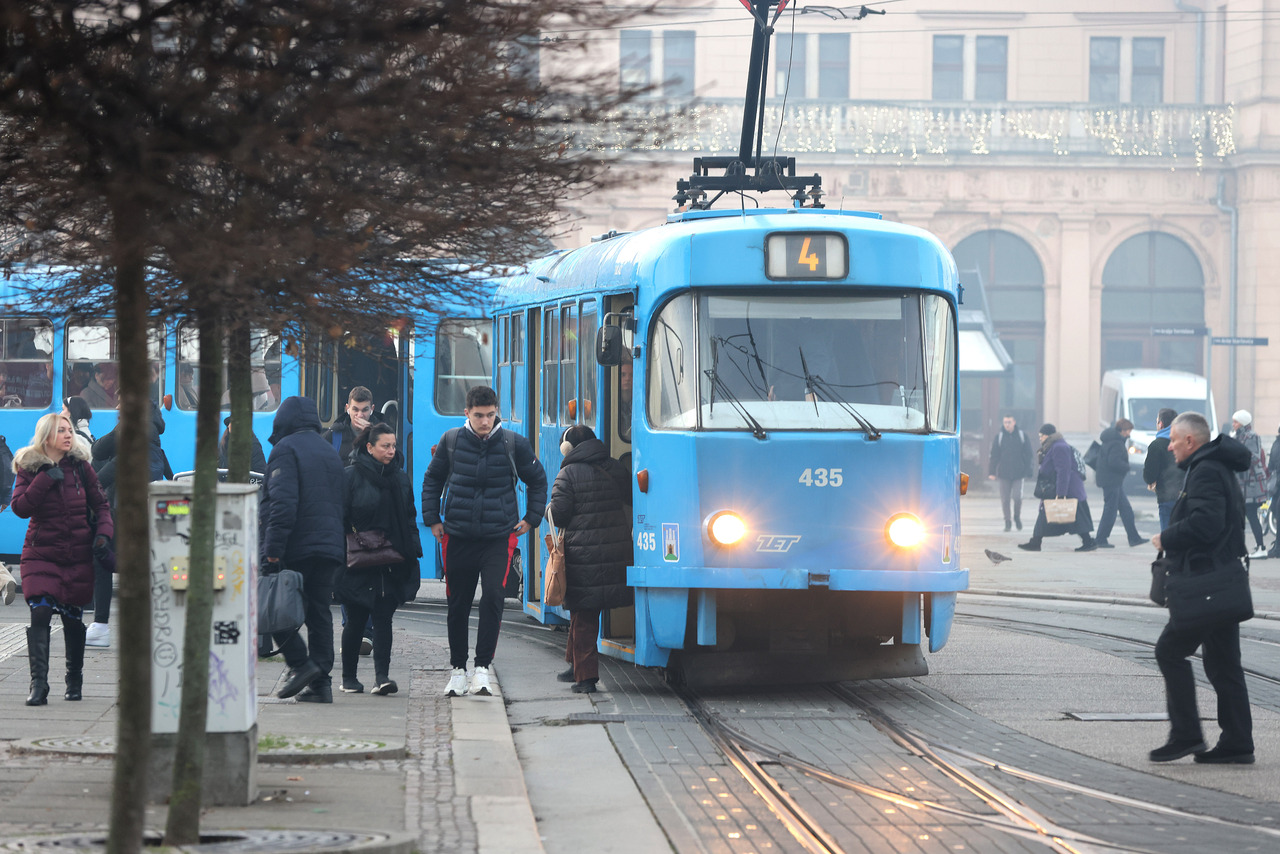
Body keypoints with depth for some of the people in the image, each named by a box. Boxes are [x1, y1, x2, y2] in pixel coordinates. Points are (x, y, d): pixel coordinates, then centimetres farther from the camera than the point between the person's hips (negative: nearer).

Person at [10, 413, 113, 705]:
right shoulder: (29, 468, 0)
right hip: (41, 553, -2)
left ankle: (74, 680, 25)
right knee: (40, 613, -16)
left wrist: (103, 532, -6)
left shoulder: (80, 466, 4)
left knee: (73, 617, 8)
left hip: (79, 555, 2)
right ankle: (38, 684, -19)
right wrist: (45, 480, -18)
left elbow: (100, 504, 10)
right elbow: (20, 508, -12)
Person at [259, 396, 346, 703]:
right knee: (319, 613, 7)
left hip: (295, 549, -7)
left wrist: (272, 550, -19)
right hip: (329, 548, 7)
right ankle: (321, 682, 3)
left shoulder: (285, 449, -7)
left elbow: (282, 503, -17)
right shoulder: (330, 452, 19)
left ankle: (300, 663, -10)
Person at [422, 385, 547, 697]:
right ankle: (458, 670, 21)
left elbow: (537, 480, 14)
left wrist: (531, 519, 9)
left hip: (498, 537, -2)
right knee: (457, 606, 7)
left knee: (492, 598, -16)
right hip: (457, 537, 2)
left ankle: (482, 668, -12)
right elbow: (432, 480, 16)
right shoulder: (451, 441, 1)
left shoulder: (513, 444, -2)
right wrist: (432, 519, 10)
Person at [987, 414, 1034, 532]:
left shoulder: (1022, 435, 2)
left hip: (1018, 472, -1)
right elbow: (994, 455, 3)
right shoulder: (999, 437, 2)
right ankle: (1008, 521, 14)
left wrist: (1027, 470, 0)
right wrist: (992, 472, -2)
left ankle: (1017, 517, 16)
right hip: (1004, 472, 1)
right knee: (1005, 499, 1)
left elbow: (1028, 454, 6)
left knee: (1017, 497, -9)